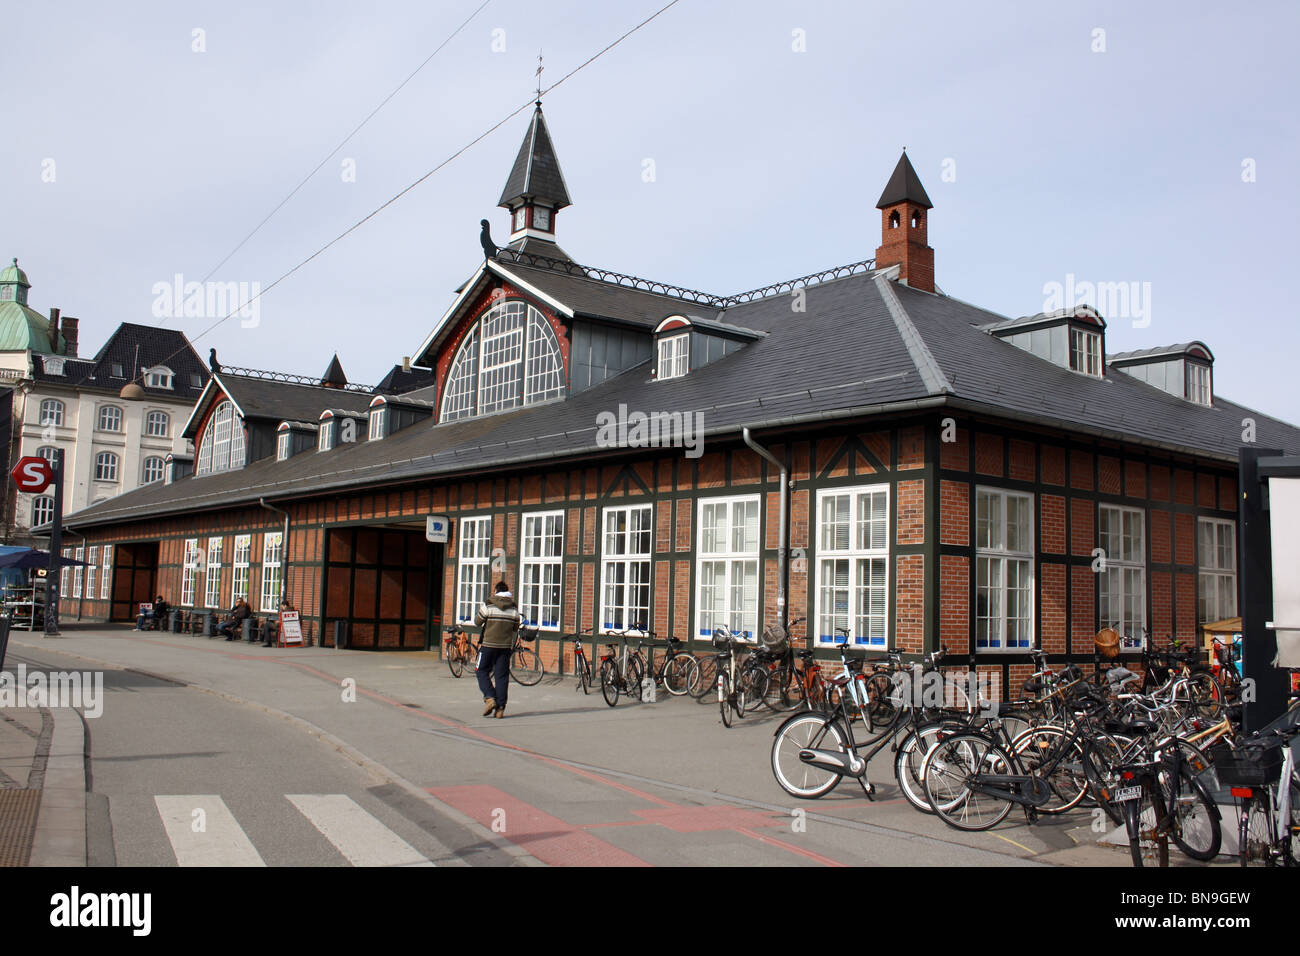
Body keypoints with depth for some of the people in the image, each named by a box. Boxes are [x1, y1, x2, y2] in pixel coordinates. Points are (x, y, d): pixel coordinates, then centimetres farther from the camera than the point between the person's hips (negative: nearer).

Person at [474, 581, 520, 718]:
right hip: (506, 645, 3)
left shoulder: (488, 605, -8)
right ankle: (500, 707, 3)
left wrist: (477, 613, 18)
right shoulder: (514, 608, 2)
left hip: (489, 645, -3)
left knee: (483, 671, 11)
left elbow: (477, 622, 1)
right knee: (502, 675, 6)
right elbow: (516, 628, 11)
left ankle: (489, 698, -9)